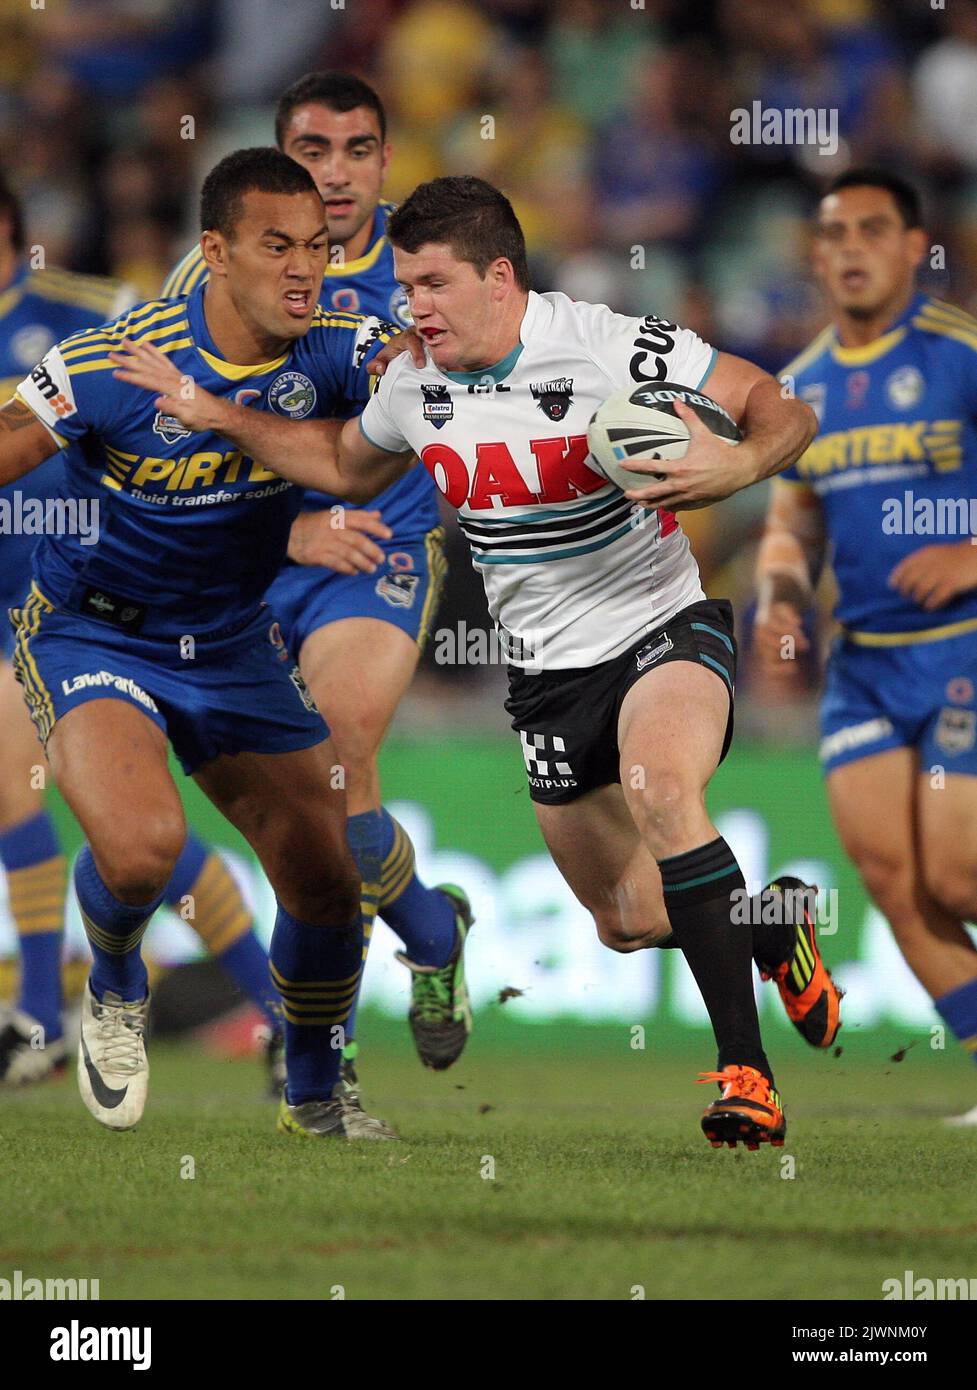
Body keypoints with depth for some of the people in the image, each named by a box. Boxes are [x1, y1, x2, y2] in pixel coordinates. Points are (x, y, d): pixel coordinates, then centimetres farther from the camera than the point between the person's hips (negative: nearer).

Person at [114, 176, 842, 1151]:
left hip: (660, 627, -6)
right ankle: (768, 925, 44)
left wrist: (735, 466, -34)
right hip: (547, 670, 6)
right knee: (624, 918, 11)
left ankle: (745, 1070, -36)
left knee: (658, 795, -37)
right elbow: (345, 464, 22)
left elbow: (783, 410, -13)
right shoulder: (416, 386, -1)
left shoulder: (614, 349, -18)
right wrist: (220, 417, 12)